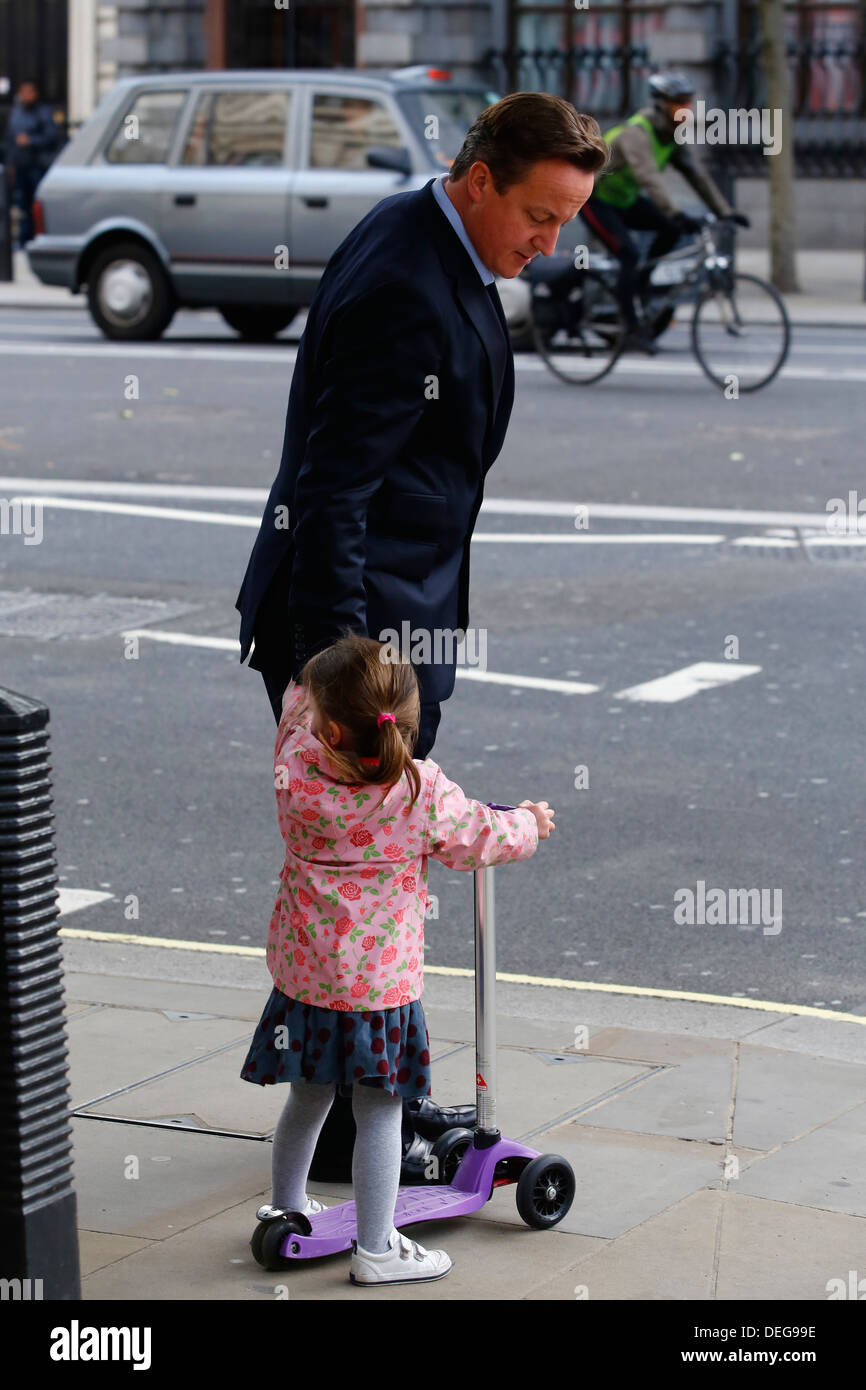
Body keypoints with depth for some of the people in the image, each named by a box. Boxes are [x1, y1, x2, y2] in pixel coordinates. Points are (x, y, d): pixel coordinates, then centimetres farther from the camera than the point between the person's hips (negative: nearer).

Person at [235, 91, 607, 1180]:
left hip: (395, 609, 11)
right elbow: (331, 490, -26)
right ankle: (347, 1129, 9)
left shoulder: (425, 238, 9)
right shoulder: (406, 294, -24)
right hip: (359, 614, -11)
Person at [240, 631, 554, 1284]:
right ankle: (376, 1248, 13)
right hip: (382, 981, -3)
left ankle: (286, 1208, 39)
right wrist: (529, 825, 18)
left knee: (308, 1098, 22)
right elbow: (479, 839, 1)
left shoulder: (297, 771, -12)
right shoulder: (425, 792, -17)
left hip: (306, 974, 4)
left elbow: (295, 716, 11)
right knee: (378, 1114, 6)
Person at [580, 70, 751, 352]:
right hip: (595, 199, -8)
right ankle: (632, 327, -17)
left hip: (624, 199, 8)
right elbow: (648, 177, -43)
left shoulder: (672, 138, -2)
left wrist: (725, 211, -10)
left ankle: (639, 288, 2)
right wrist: (677, 215, -54)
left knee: (671, 229, -11)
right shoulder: (636, 133, -30)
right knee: (629, 253, -23)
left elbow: (696, 175, -1)